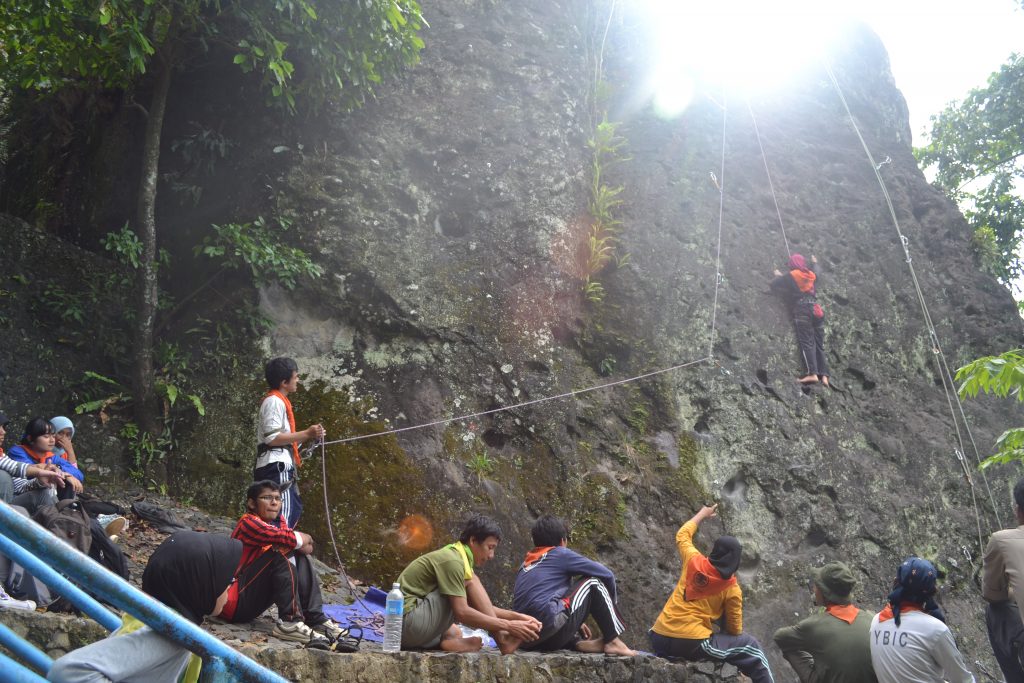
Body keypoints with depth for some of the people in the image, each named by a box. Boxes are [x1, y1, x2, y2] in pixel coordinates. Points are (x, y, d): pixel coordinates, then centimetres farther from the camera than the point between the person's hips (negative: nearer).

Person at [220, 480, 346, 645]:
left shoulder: (278, 521, 10)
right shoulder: (248, 522, -14)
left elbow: (305, 547, 0)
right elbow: (283, 537, -29)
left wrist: (304, 545, -22)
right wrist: (303, 540, -9)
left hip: (251, 603, 9)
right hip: (233, 601, -9)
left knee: (299, 557, 4)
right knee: (279, 555, -22)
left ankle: (315, 618, -6)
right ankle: (289, 622, -27)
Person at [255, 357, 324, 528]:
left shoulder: (280, 401, 22)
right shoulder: (274, 401, -9)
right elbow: (272, 438, -18)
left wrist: (309, 435, 15)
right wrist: (306, 433, -16)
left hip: (281, 466, 11)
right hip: (276, 466, -11)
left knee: (294, 508, 13)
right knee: (283, 515, -16)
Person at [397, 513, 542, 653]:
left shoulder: (453, 554, 16)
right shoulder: (452, 560, -14)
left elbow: (481, 606, 16)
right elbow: (462, 612, -22)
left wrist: (517, 616, 5)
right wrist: (508, 626, -19)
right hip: (409, 619, -10)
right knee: (470, 582, -9)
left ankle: (444, 640, -5)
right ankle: (503, 640, -12)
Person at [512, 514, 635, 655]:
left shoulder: (526, 563, 25)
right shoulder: (561, 554, 7)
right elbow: (607, 574, 12)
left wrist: (576, 621, 38)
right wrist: (610, 602, 30)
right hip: (552, 631, -7)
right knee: (593, 582, 11)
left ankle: (577, 642, 15)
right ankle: (613, 641, 12)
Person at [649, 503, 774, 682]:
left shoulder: (693, 561, 7)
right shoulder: (732, 590, 1)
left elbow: (682, 535, 28)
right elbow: (734, 630, 9)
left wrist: (702, 513, 41)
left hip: (659, 640, 5)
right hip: (692, 644, -5)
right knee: (751, 647, 12)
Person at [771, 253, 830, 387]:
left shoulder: (790, 276, 5)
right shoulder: (812, 275, 20)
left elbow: (774, 285, 8)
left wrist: (778, 276, 29)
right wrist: (814, 263, 65)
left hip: (802, 310, -5)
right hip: (816, 309, 5)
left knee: (806, 342, -14)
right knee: (819, 344, 4)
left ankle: (812, 373, -29)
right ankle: (824, 375, -5)